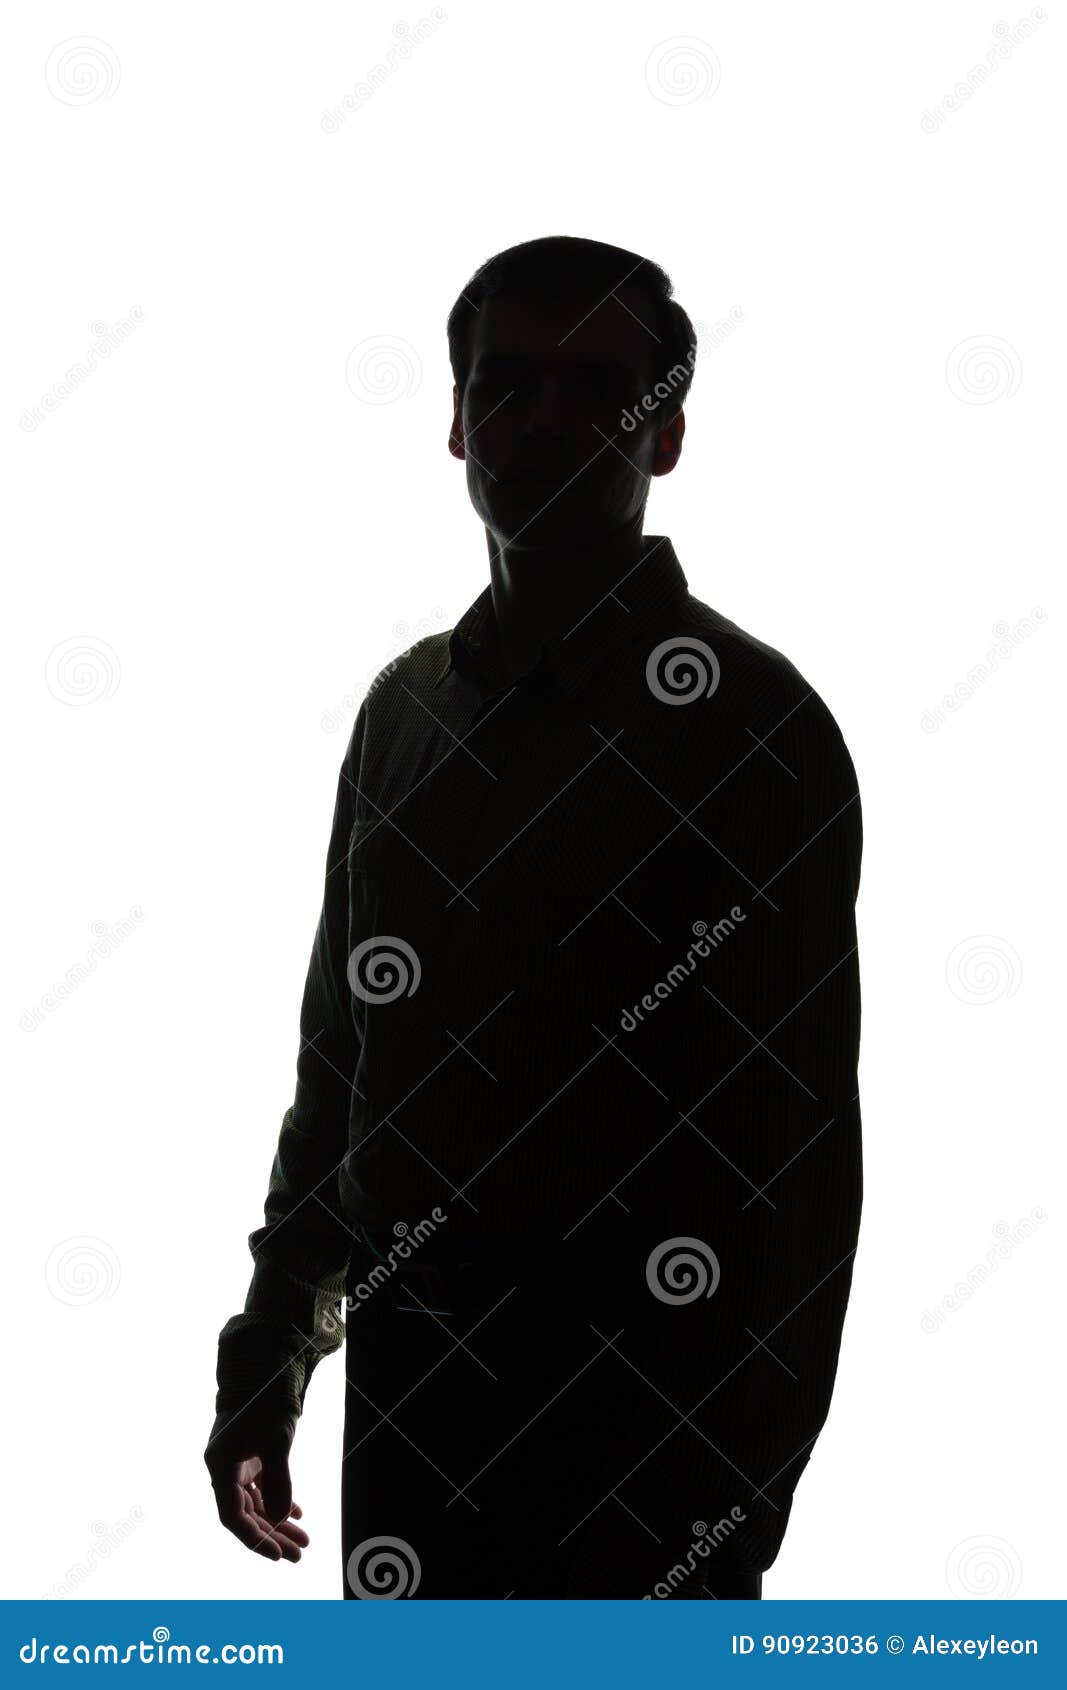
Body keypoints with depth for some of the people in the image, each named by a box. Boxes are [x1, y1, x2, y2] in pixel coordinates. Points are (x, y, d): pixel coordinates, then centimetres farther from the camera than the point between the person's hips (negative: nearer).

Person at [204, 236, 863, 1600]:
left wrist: (742, 1489, -14)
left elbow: (798, 1134, -11)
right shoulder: (409, 708, 9)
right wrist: (266, 1360, 15)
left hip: (640, 1385, -5)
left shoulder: (750, 721, -8)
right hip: (409, 1373, 5)